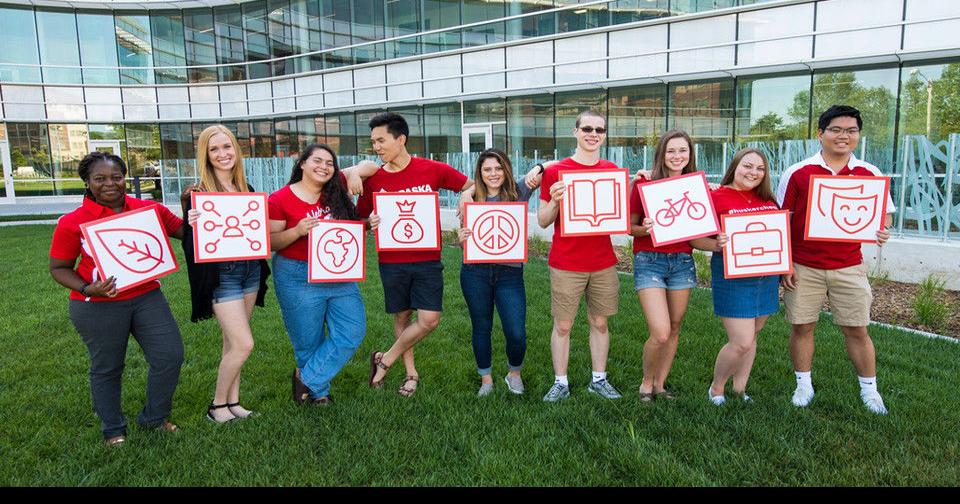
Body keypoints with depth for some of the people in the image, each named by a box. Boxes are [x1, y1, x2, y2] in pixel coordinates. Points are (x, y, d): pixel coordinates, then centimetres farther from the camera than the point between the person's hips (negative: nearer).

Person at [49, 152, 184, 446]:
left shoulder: (149, 210, -1)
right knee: (107, 368, 11)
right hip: (98, 307, -3)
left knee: (170, 355, 2)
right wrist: (86, 289, -17)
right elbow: (58, 268, 0)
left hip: (147, 297, 3)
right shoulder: (72, 222, -8)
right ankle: (113, 430, 33)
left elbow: (184, 231, 9)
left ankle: (154, 418, 26)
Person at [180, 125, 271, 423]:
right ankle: (217, 406, 11)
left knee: (233, 342, 13)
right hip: (221, 275, -6)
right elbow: (191, 244, -12)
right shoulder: (197, 194, -11)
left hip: (250, 270, 6)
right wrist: (193, 225, -31)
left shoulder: (246, 189, 7)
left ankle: (232, 401, 24)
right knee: (244, 344, -8)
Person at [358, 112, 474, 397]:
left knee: (429, 320, -8)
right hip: (391, 261, 1)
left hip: (427, 259, -1)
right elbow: (362, 218, 9)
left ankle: (385, 360, 13)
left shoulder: (432, 170, -6)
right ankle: (411, 374, 29)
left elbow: (472, 186, 6)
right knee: (402, 317, 10)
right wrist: (371, 223, -13)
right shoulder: (373, 179, -2)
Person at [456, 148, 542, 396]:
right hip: (475, 272, 1)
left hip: (510, 272, -1)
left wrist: (537, 169, -19)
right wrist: (462, 238, -13)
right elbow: (467, 242, 10)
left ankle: (514, 374, 26)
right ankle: (486, 379, 31)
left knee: (517, 333, -4)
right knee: (481, 328, 11)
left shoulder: (518, 190, 3)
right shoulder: (472, 199, 6)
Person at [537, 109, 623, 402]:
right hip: (566, 264, -3)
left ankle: (599, 380, 25)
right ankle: (560, 383, 17)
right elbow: (543, 222, -2)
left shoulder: (613, 171, 7)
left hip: (603, 263, 3)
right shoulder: (555, 171, -4)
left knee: (599, 322, 11)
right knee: (562, 324, 3)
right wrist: (554, 201, -22)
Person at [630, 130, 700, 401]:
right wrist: (645, 229, -23)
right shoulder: (644, 183, -6)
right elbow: (630, 226, -3)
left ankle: (660, 384, 28)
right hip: (650, 261, -4)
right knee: (660, 333, -11)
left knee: (674, 329, 10)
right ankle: (646, 383, 15)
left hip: (683, 261, 4)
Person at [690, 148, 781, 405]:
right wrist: (717, 245, -26)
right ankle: (716, 389, 16)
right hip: (732, 276, -6)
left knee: (751, 336, 14)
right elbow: (695, 238, -9)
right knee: (741, 342, -7)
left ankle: (739, 388, 30)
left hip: (767, 276, 6)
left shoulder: (766, 199, 10)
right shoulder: (716, 197, -8)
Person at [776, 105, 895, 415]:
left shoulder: (870, 174, 3)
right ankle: (804, 385, 24)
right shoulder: (797, 173, -3)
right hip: (803, 268, -1)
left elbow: (885, 213, 11)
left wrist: (881, 230, -13)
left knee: (857, 329, 8)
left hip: (849, 267, 1)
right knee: (802, 327, 7)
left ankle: (869, 390, 25)